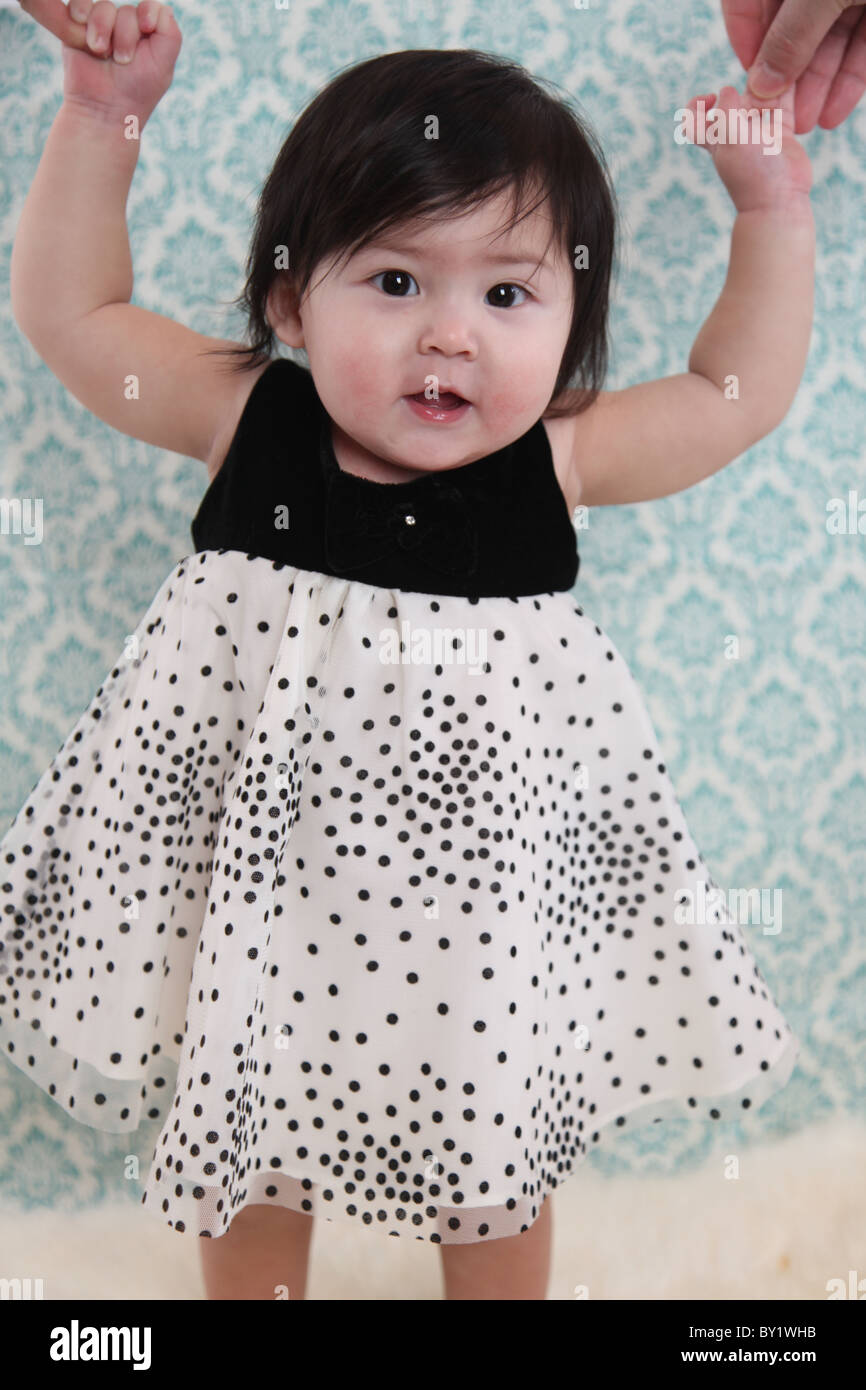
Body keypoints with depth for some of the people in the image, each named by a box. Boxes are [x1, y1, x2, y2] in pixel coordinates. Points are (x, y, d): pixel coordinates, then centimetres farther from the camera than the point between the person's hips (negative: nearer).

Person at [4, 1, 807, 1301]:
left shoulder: (557, 458, -9)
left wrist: (772, 205, -1)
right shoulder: (248, 419, -10)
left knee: (497, 1152, 19)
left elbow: (741, 388, 4)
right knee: (243, 1130, 22)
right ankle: (251, 1289, 51)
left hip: (484, 876, 0)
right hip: (261, 869, 1)